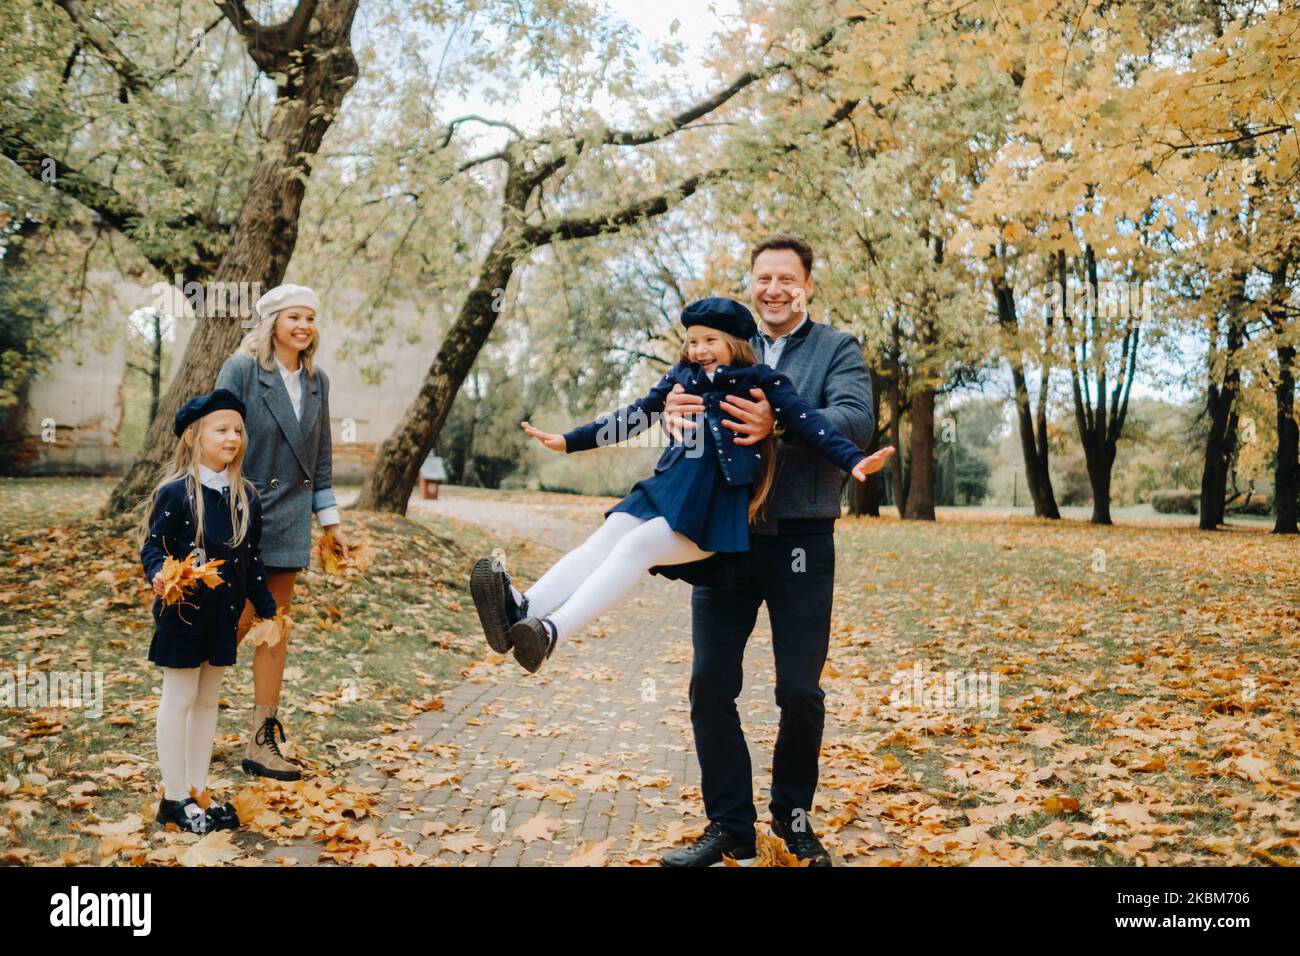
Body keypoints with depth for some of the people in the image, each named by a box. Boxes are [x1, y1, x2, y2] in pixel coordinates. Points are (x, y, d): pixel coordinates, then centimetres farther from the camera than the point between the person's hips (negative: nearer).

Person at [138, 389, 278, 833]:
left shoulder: (245, 496, 4)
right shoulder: (175, 492, -13)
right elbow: (152, 545, -10)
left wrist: (267, 611, 12)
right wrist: (158, 575, -32)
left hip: (224, 613, 6)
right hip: (182, 612, -6)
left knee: (208, 700, 14)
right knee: (179, 699, 3)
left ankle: (197, 790, 25)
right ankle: (174, 798, 14)